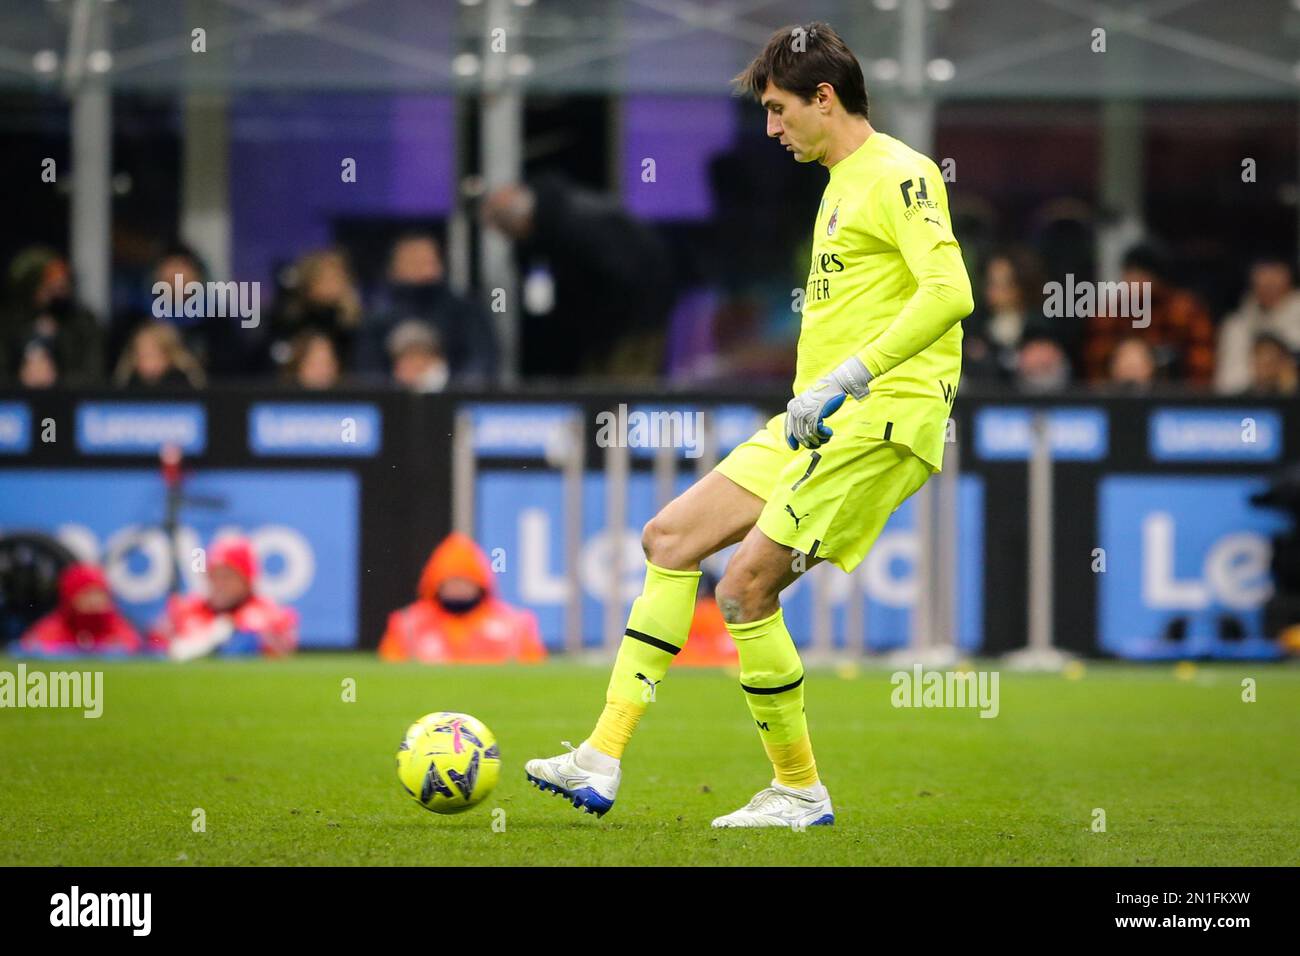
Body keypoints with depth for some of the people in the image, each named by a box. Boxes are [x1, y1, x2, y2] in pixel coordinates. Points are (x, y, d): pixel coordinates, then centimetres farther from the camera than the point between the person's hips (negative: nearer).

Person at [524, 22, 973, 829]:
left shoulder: (898, 174, -10)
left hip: (880, 420, -10)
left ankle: (800, 792, 1)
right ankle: (602, 760, 5)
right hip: (820, 423, 10)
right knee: (671, 537, 6)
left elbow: (949, 291, -23)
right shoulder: (841, 184, 21)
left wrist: (849, 376, -26)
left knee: (746, 585, -14)